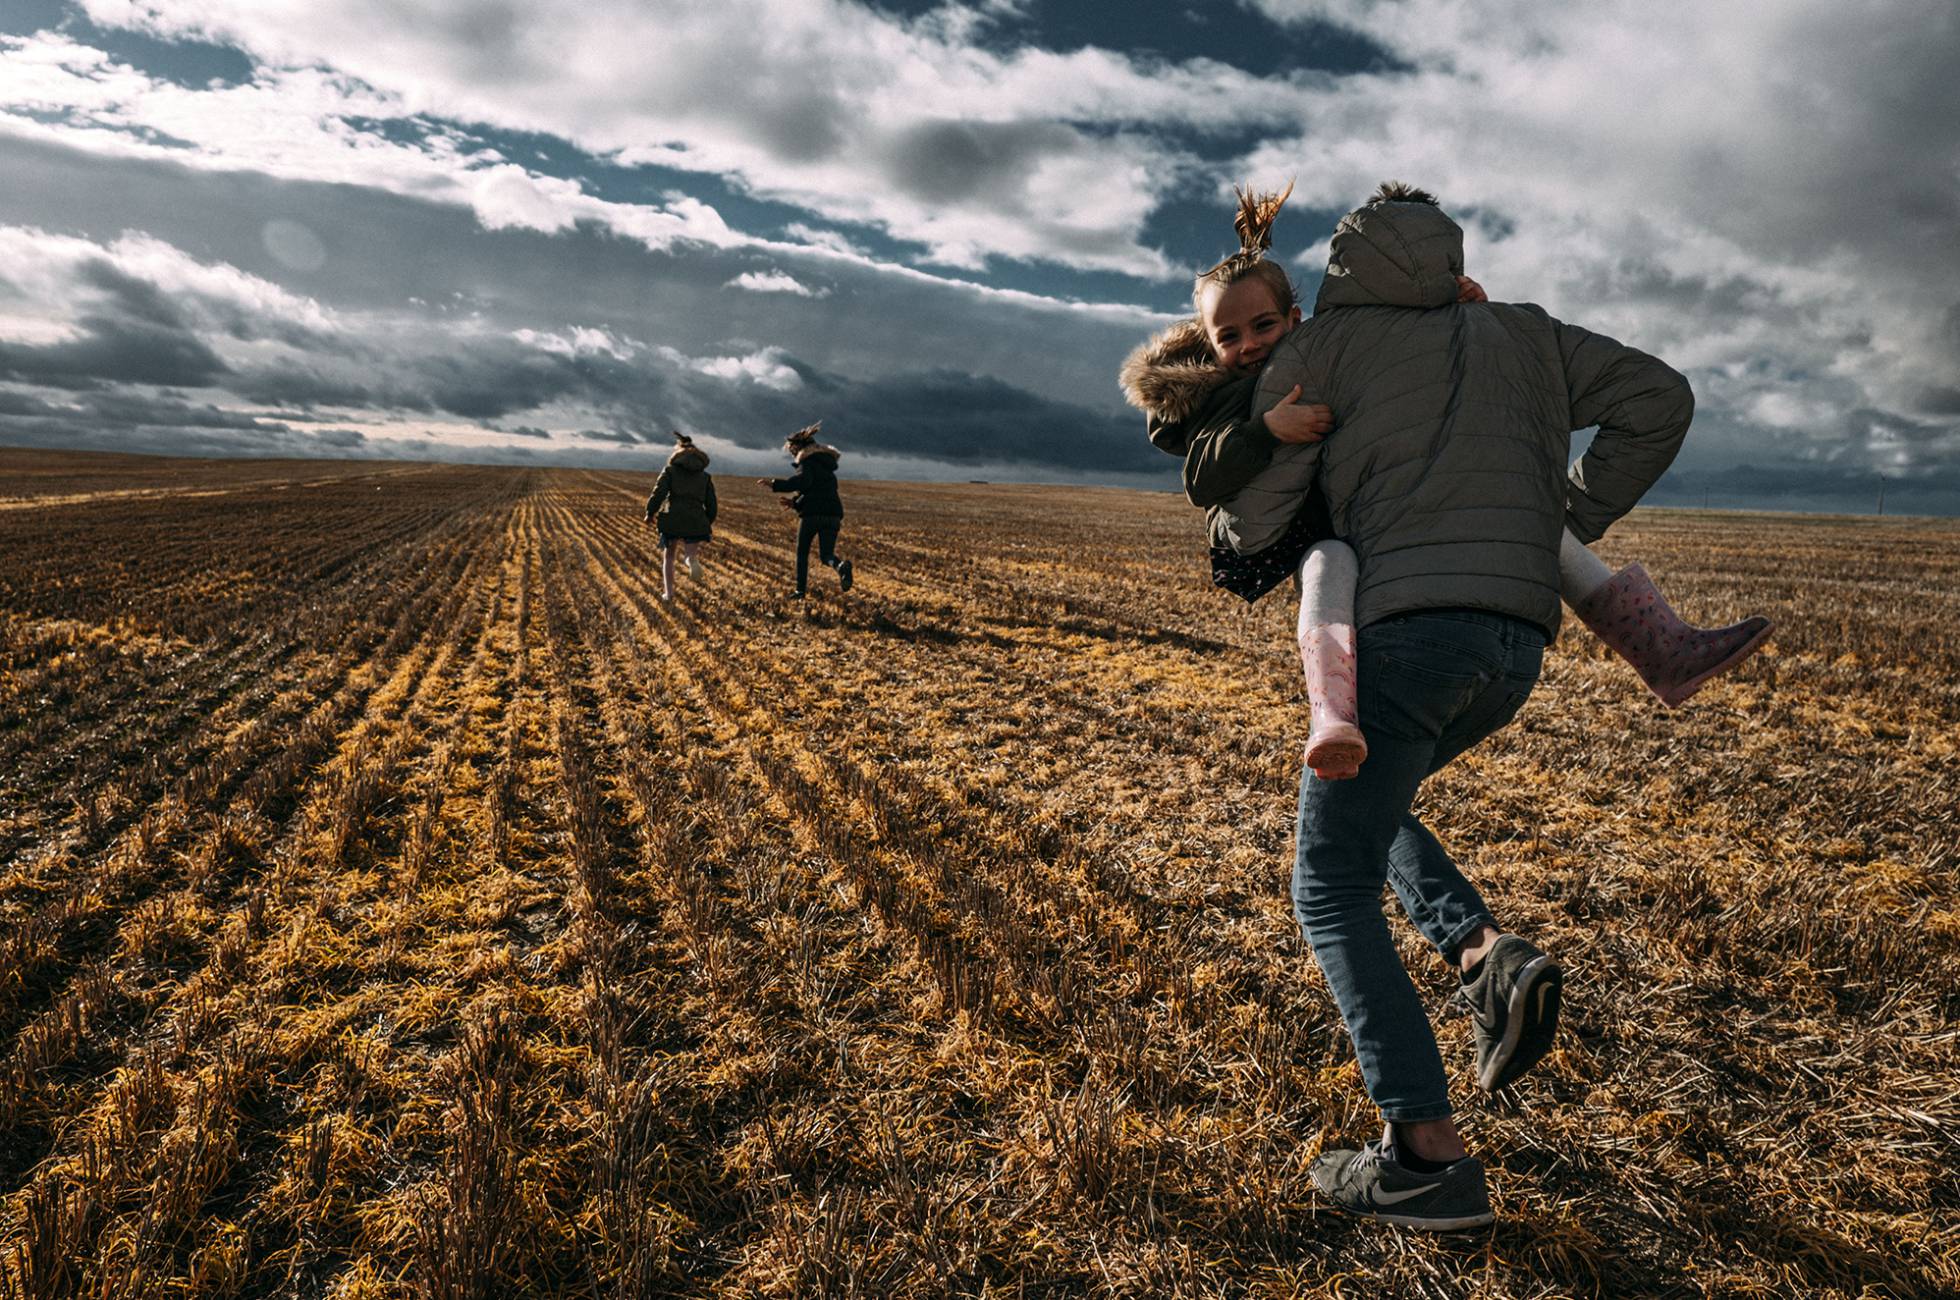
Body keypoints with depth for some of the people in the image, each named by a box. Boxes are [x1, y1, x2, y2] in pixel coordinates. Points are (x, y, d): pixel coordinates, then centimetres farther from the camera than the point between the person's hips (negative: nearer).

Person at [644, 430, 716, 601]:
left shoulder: (670, 470, 5)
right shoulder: (705, 476, 13)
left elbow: (658, 493, -6)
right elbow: (711, 503, 10)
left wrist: (650, 513, 8)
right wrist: (708, 523, 25)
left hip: (672, 519, -1)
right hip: (696, 521, 1)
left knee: (668, 556, 19)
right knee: (690, 552, 14)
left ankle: (668, 592, 17)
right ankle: (691, 559, -24)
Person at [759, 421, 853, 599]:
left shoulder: (808, 461, 0)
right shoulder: (827, 466, 26)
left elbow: (803, 480, -21)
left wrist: (776, 484, -25)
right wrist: (796, 503, 22)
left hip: (813, 513, -6)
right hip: (833, 514, 6)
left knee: (802, 552, 11)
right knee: (826, 555, 5)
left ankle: (801, 589, 12)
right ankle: (841, 565, -28)